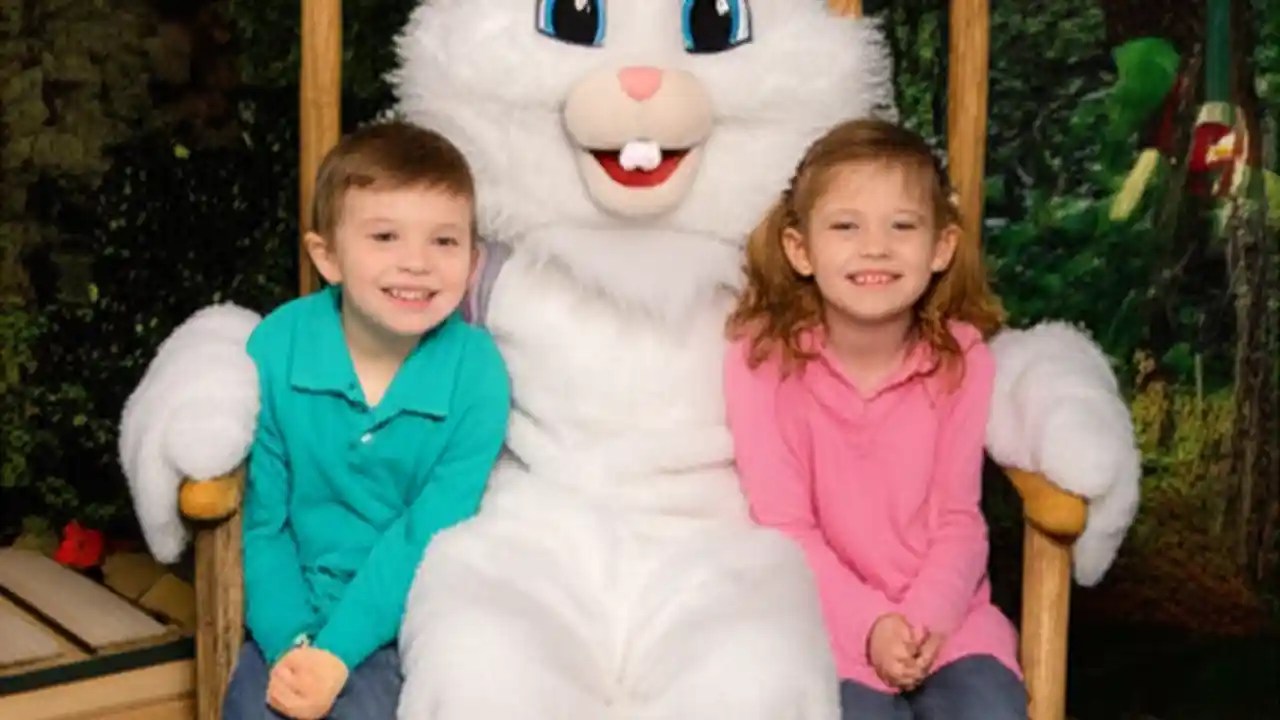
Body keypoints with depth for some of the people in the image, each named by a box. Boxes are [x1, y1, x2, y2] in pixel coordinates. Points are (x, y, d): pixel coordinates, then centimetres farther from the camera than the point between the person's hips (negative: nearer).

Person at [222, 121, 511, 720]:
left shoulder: (476, 375, -17)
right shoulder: (274, 349, -13)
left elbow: (426, 536, -16)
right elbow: (260, 518, -7)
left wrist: (336, 651, -23)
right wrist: (290, 641, -19)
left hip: (401, 618, -1)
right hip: (293, 609, 2)